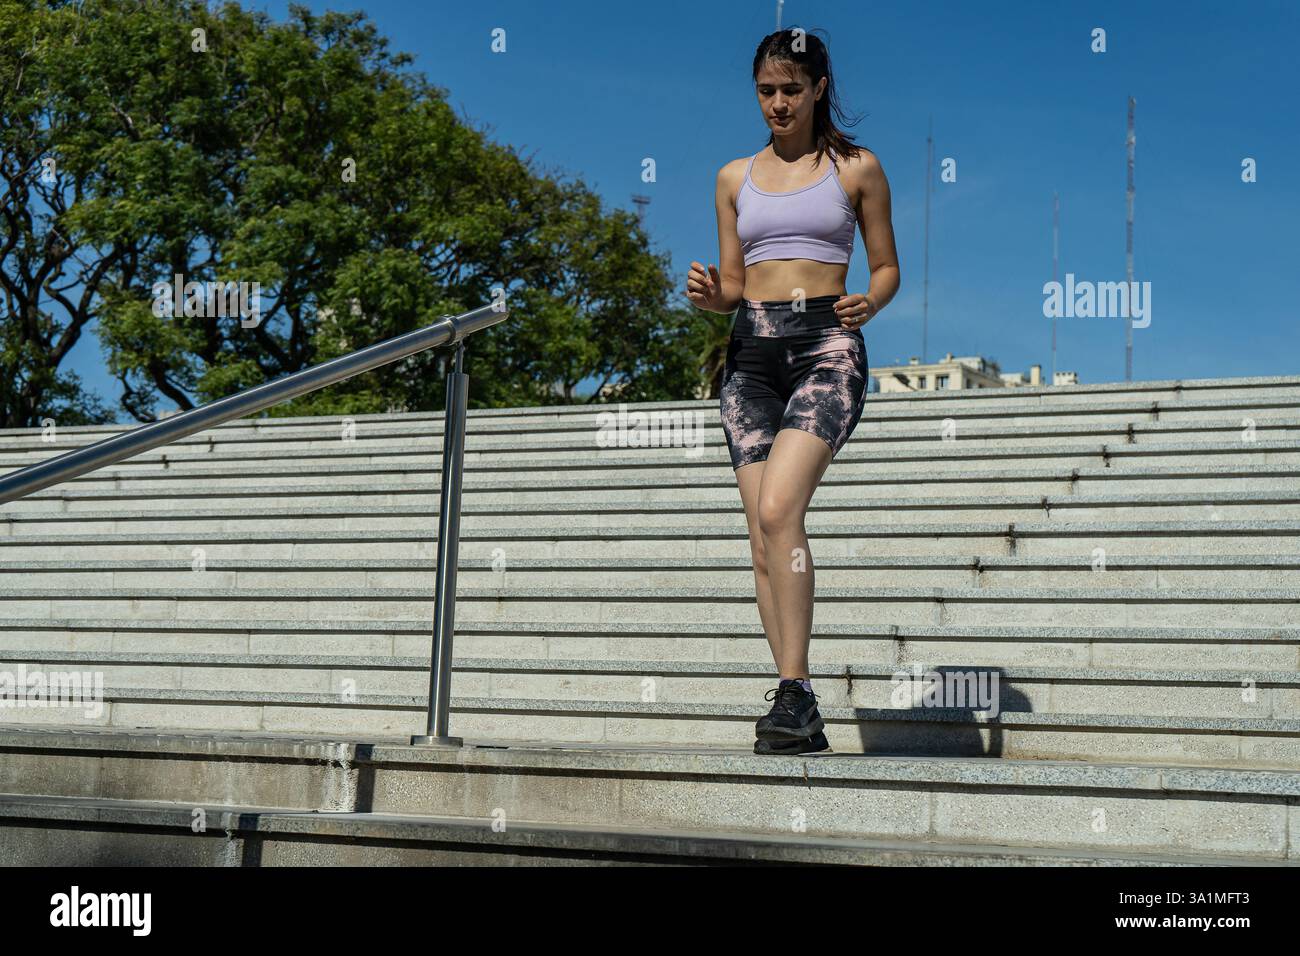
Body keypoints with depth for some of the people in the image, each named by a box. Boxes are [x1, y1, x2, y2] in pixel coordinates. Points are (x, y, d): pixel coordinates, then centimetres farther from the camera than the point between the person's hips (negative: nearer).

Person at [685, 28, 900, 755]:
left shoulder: (856, 169, 7)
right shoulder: (735, 178, 16)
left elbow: (888, 266, 10)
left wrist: (869, 305, -12)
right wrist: (711, 295, -5)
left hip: (827, 346, -4)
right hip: (753, 351, 4)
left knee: (778, 509, -25)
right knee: (765, 541, -1)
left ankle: (794, 688, -20)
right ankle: (802, 719, 4)